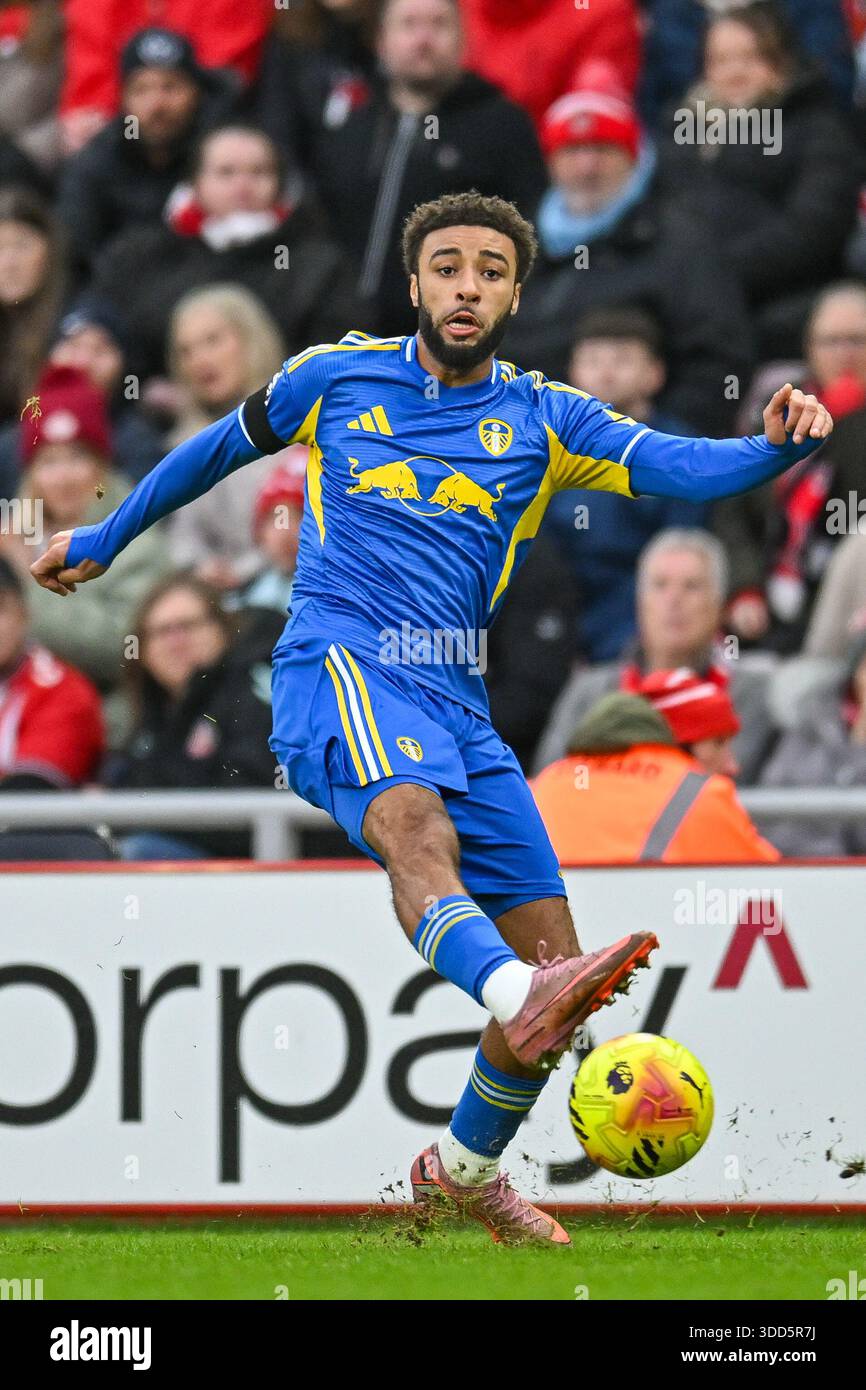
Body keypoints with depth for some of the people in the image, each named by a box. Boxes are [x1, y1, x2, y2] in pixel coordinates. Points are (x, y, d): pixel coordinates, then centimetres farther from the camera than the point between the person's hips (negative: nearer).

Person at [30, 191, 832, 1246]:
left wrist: (774, 449, -22)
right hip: (337, 665, -4)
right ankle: (517, 996, -68)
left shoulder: (542, 420, 13)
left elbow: (678, 467, -2)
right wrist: (102, 539, 36)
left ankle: (465, 1169, 24)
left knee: (551, 963, -1)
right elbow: (220, 447, 28)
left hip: (457, 704, 4)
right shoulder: (337, 378, 11)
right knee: (411, 815, -38)